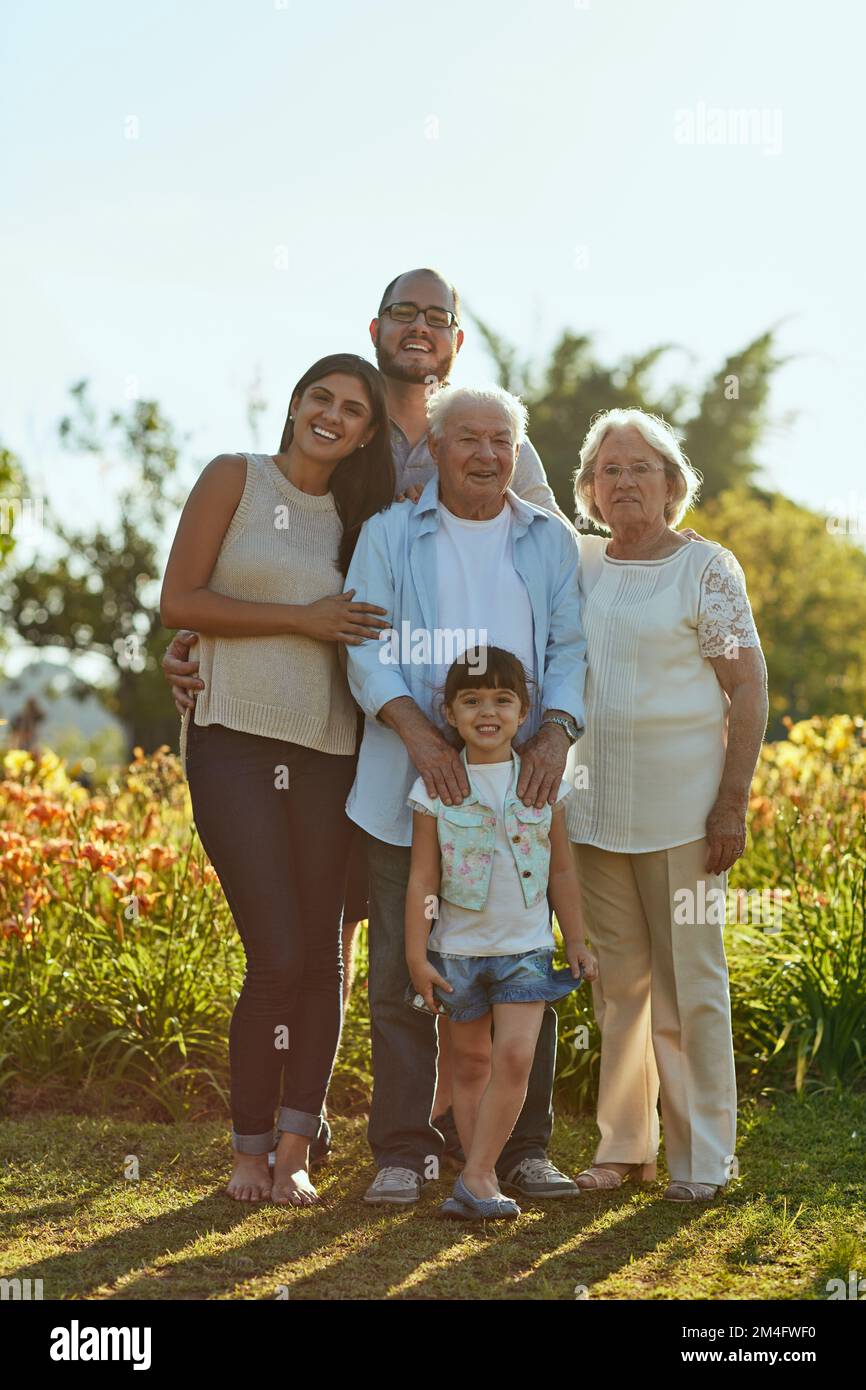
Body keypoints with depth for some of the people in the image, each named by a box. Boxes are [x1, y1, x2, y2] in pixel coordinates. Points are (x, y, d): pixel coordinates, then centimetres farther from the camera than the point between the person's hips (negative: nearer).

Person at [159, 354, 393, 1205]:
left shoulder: (359, 518, 16)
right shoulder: (235, 479, 3)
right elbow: (179, 601, -6)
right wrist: (303, 619, -10)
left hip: (327, 753, 5)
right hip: (237, 743, -4)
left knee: (320, 954, 1)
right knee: (279, 954, -10)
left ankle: (294, 1153, 8)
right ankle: (249, 1146, 6)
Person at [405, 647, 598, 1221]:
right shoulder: (437, 786, -5)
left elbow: (562, 871, 7)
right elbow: (423, 879, -3)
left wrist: (577, 941, 8)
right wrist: (417, 956, -5)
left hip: (526, 947, 0)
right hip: (458, 948, 0)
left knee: (515, 1057, -13)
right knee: (471, 1064, 8)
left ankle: (476, 1177, -8)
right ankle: (484, 1180, 16)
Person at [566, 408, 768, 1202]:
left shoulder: (706, 568, -3)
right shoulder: (578, 566, 10)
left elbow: (749, 689, -6)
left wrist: (732, 804, -11)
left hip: (681, 806, -4)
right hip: (595, 806, 4)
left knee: (688, 979, -1)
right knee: (617, 980, 10)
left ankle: (701, 1156, 7)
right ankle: (625, 1144, 19)